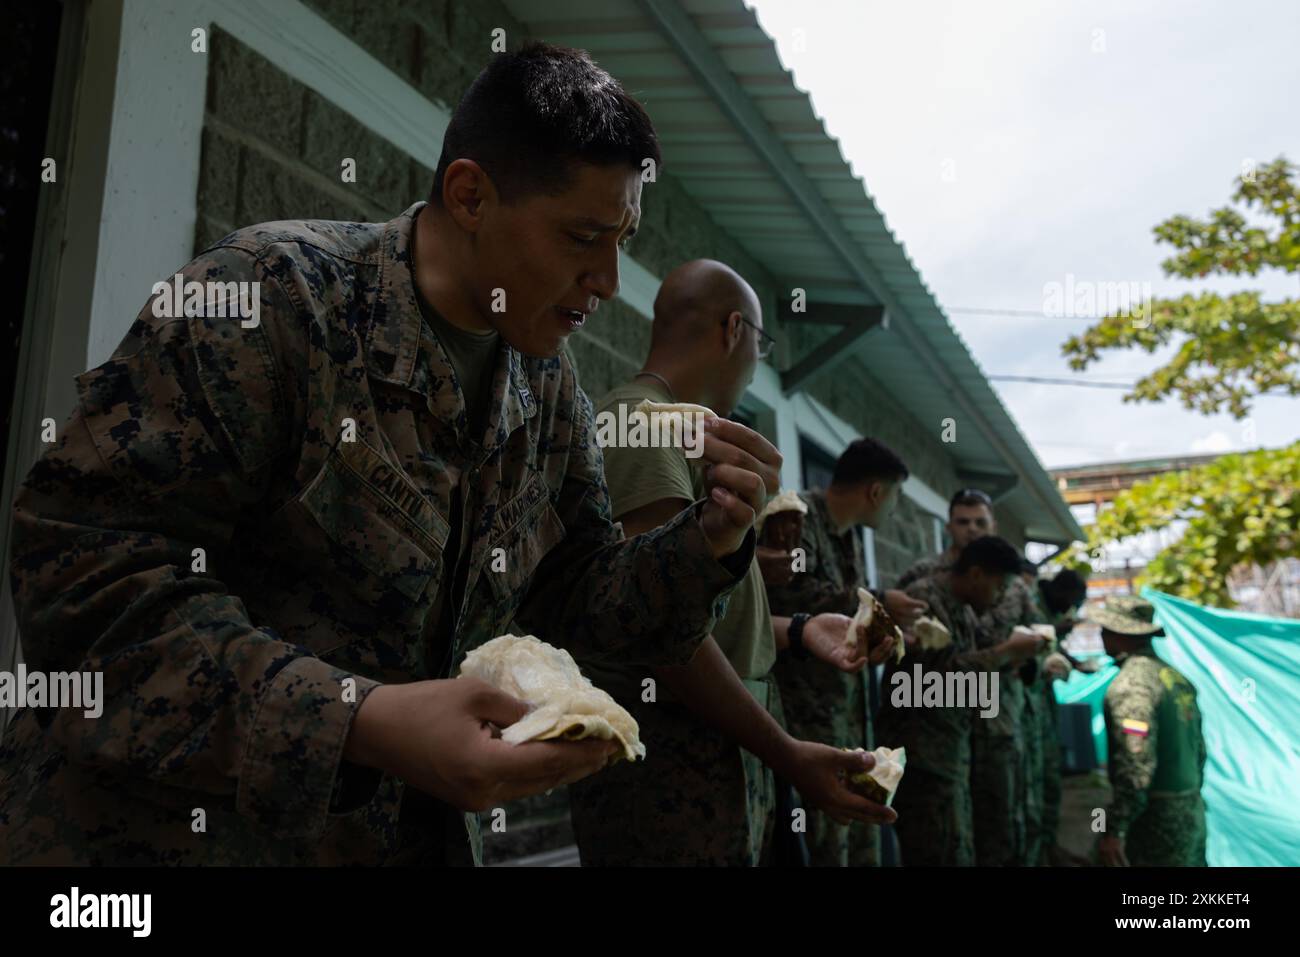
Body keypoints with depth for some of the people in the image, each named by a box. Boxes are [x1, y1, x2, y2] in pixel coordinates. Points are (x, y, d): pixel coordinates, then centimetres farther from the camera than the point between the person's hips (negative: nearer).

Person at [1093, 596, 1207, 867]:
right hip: (1192, 813, 9)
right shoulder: (1176, 676, 9)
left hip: (1158, 821, -8)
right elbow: (1199, 750, 16)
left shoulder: (1132, 684, -18)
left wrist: (1114, 830, -25)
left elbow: (1136, 765, -25)